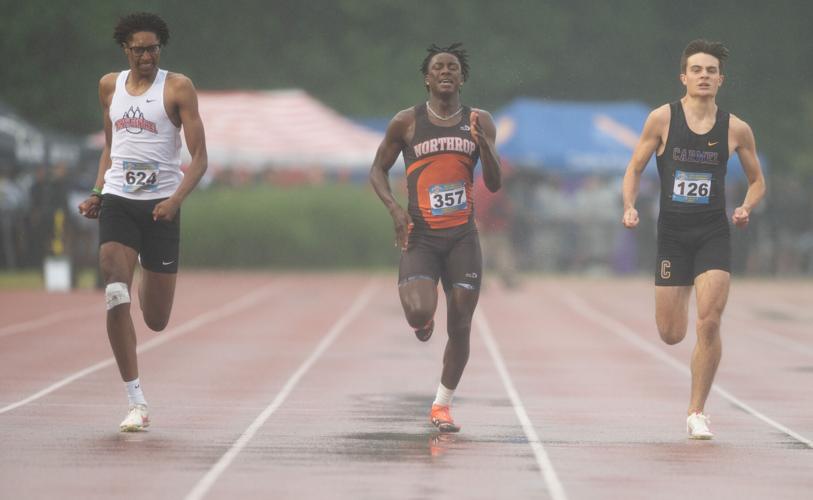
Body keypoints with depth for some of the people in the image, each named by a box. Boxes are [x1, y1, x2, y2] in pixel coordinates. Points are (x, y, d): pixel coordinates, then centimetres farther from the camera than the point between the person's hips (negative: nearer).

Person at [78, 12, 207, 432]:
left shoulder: (177, 88, -2)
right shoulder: (109, 86, 11)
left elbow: (199, 157, -5)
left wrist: (176, 199, -20)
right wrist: (98, 192, 11)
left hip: (161, 205, -2)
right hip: (117, 201, 2)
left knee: (156, 320, 4)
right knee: (115, 297, -19)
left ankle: (149, 282, 45)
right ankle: (136, 404, -15)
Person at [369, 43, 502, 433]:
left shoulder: (479, 122, 6)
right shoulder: (407, 122, 1)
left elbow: (494, 184, 4)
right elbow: (378, 170, 9)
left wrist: (482, 142, -14)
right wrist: (395, 209, -9)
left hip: (462, 238, 2)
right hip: (420, 236, -2)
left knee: (460, 326, 0)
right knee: (419, 312, -23)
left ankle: (442, 405, 18)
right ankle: (422, 321, 18)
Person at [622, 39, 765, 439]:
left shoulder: (736, 130, 1)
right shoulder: (662, 119, -3)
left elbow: (757, 180, 14)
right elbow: (635, 169, 5)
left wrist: (746, 208, -6)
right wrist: (629, 207, -12)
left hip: (714, 234, 0)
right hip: (672, 233, 0)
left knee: (709, 324, -14)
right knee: (671, 334, 2)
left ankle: (697, 413, -2)